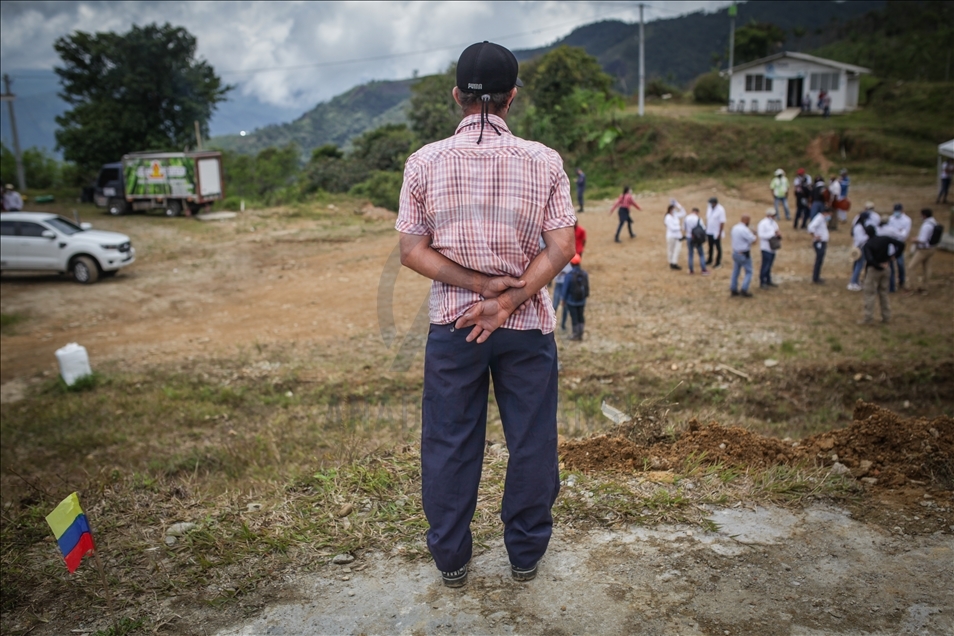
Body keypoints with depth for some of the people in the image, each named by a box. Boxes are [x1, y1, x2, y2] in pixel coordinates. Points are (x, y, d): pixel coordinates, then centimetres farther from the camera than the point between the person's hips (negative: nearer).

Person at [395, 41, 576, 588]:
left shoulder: (425, 162, -2)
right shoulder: (544, 161, -3)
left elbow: (412, 251, -5)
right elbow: (560, 249, -8)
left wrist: (478, 284, -9)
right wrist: (507, 300, -11)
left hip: (451, 326, 1)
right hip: (528, 325, 0)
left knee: (449, 444, 13)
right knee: (532, 443, 14)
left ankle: (451, 559, 27)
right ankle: (526, 555, 29)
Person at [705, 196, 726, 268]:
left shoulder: (720, 210, -15)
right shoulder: (709, 208, 3)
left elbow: (722, 222, -16)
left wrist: (720, 233, -18)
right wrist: (706, 229, 9)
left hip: (716, 233, -6)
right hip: (709, 232, 6)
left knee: (718, 247, 4)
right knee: (710, 247, 16)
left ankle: (718, 263, 11)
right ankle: (709, 260, 29)